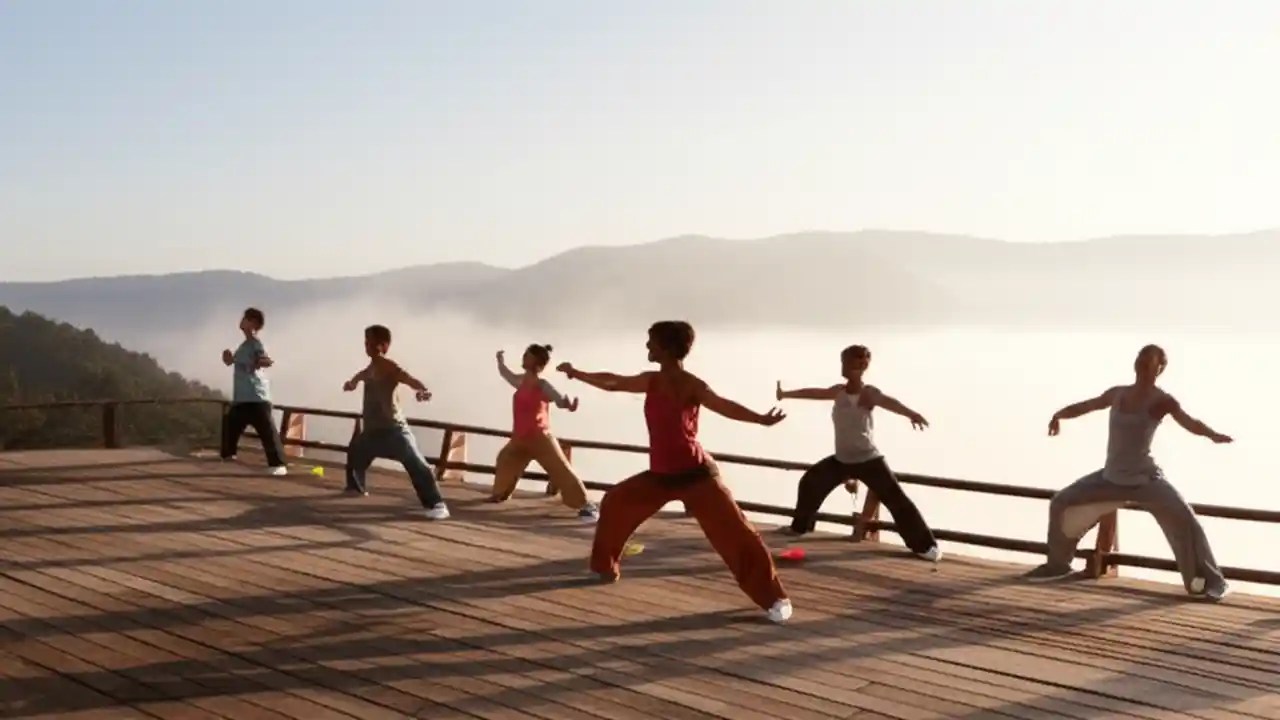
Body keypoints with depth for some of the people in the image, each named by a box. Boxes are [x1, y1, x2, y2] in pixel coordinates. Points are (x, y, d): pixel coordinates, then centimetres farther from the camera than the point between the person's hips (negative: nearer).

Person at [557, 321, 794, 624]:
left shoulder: (692, 386, -16)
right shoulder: (652, 381, 6)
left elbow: (722, 405, -32)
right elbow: (612, 383, 22)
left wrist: (760, 419, -50)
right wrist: (576, 374, 33)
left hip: (695, 474, -8)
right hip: (660, 474, 8)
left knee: (734, 532, -17)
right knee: (614, 503, 17)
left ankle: (775, 598, -15)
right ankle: (605, 568, 36)